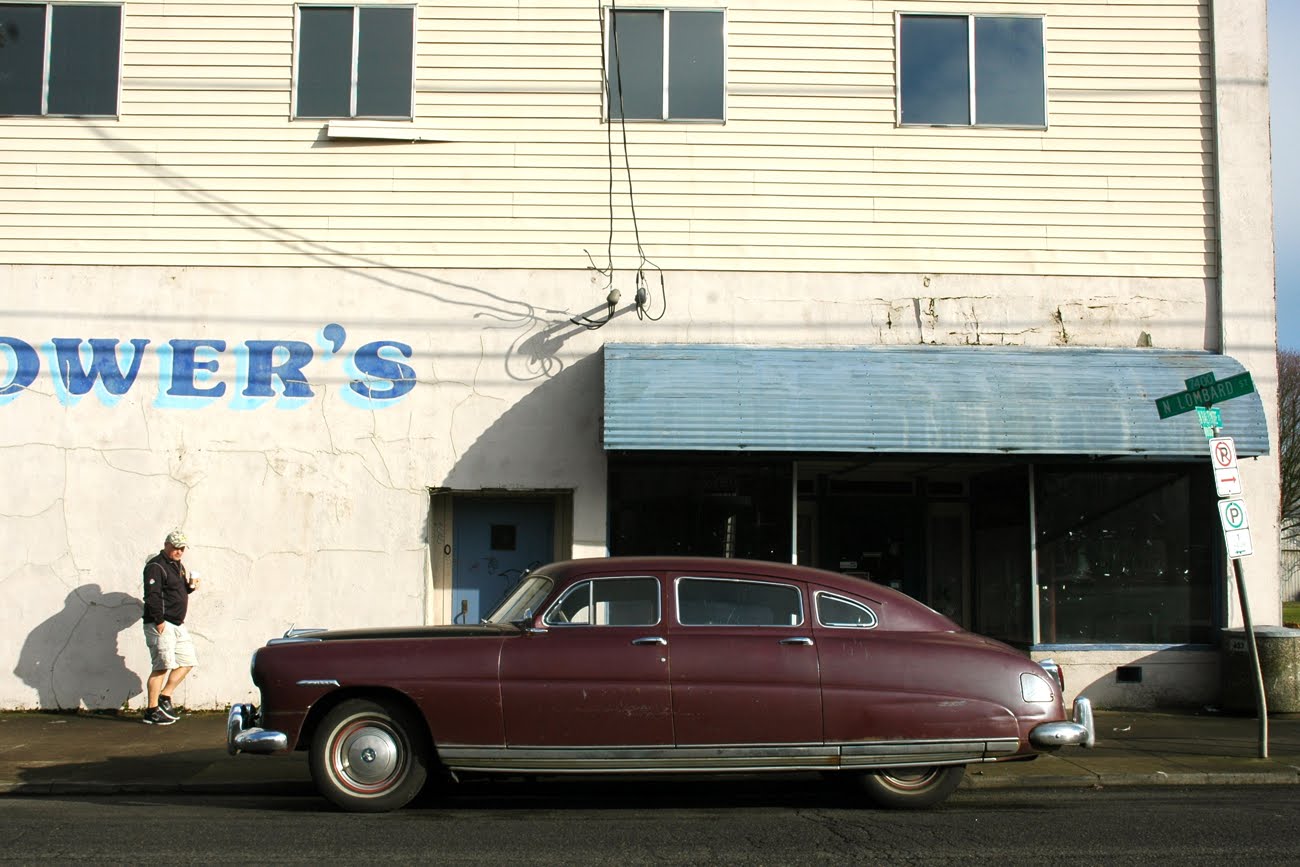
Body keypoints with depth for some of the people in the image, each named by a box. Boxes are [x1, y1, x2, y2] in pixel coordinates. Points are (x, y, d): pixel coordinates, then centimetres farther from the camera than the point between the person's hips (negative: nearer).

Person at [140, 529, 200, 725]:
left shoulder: (178, 566, 18)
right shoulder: (156, 566, -11)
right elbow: (152, 596, -19)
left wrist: (190, 586, 5)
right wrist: (159, 621, -23)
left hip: (177, 625, 9)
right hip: (161, 625, -9)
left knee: (187, 661, 10)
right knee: (162, 665, -9)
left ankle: (165, 697, 17)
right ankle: (152, 711, -3)